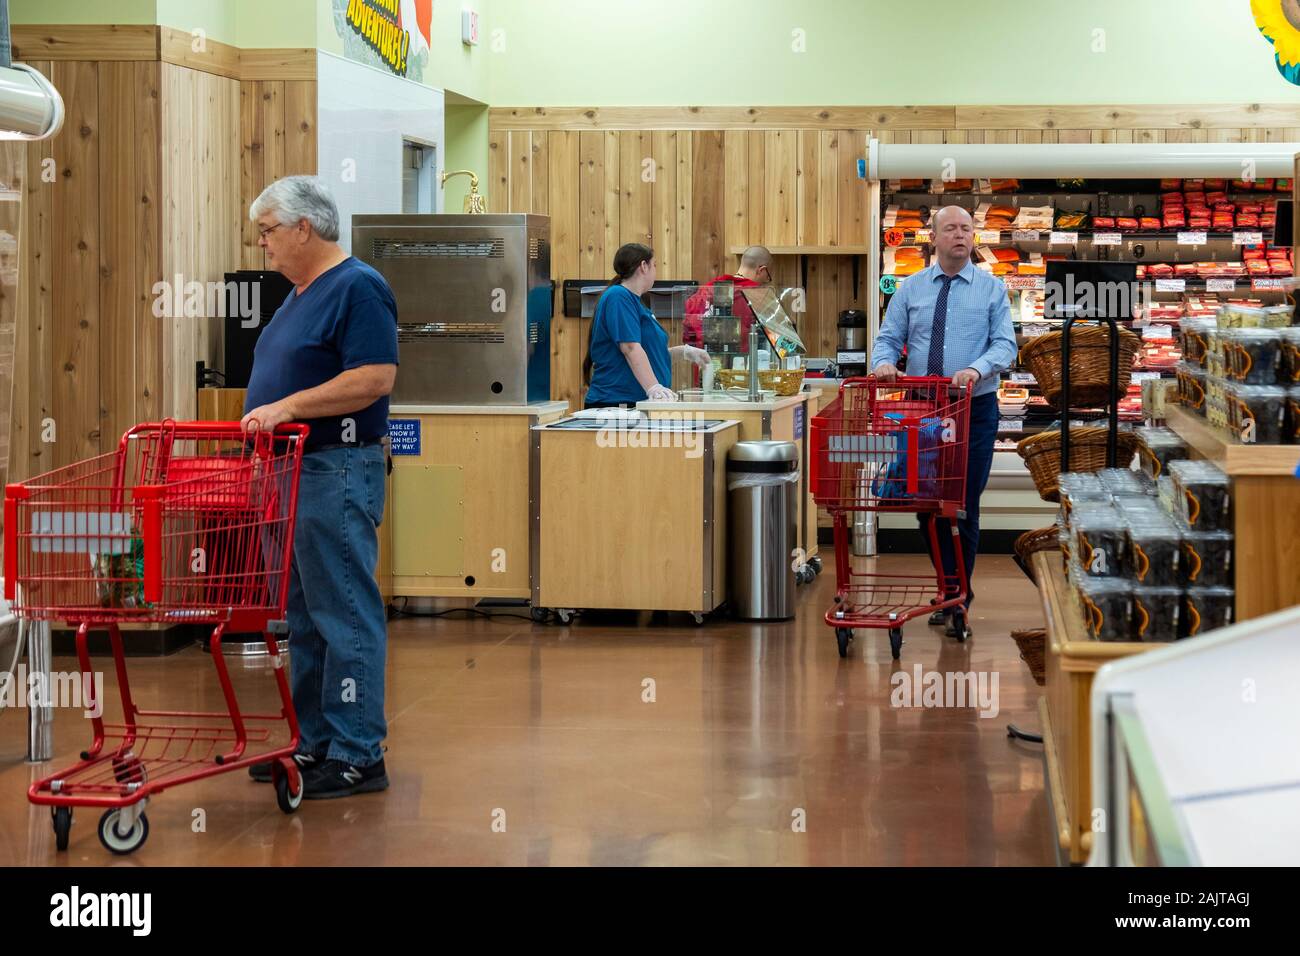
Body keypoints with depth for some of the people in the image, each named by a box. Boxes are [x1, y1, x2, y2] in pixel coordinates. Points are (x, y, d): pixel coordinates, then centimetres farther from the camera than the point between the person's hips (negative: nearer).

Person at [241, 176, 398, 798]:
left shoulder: (357, 289, -12)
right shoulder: (300, 294, 18)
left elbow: (375, 378, -21)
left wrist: (286, 407, -21)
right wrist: (264, 418, 12)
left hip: (336, 472, -10)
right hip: (292, 470, 10)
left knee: (346, 616, -6)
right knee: (305, 617, 13)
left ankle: (357, 756, -2)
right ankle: (314, 743, 20)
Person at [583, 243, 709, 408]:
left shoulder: (634, 300, 21)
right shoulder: (619, 297, -10)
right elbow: (630, 348, -21)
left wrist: (684, 352, 23)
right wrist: (654, 388, -29)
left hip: (637, 402, 9)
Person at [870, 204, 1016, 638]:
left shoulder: (992, 289, 2)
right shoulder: (911, 289, 8)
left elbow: (1005, 344, -5)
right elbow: (888, 337, 6)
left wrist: (976, 369, -25)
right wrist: (884, 362, -17)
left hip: (975, 409, -2)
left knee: (964, 506, -2)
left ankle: (957, 602, 9)